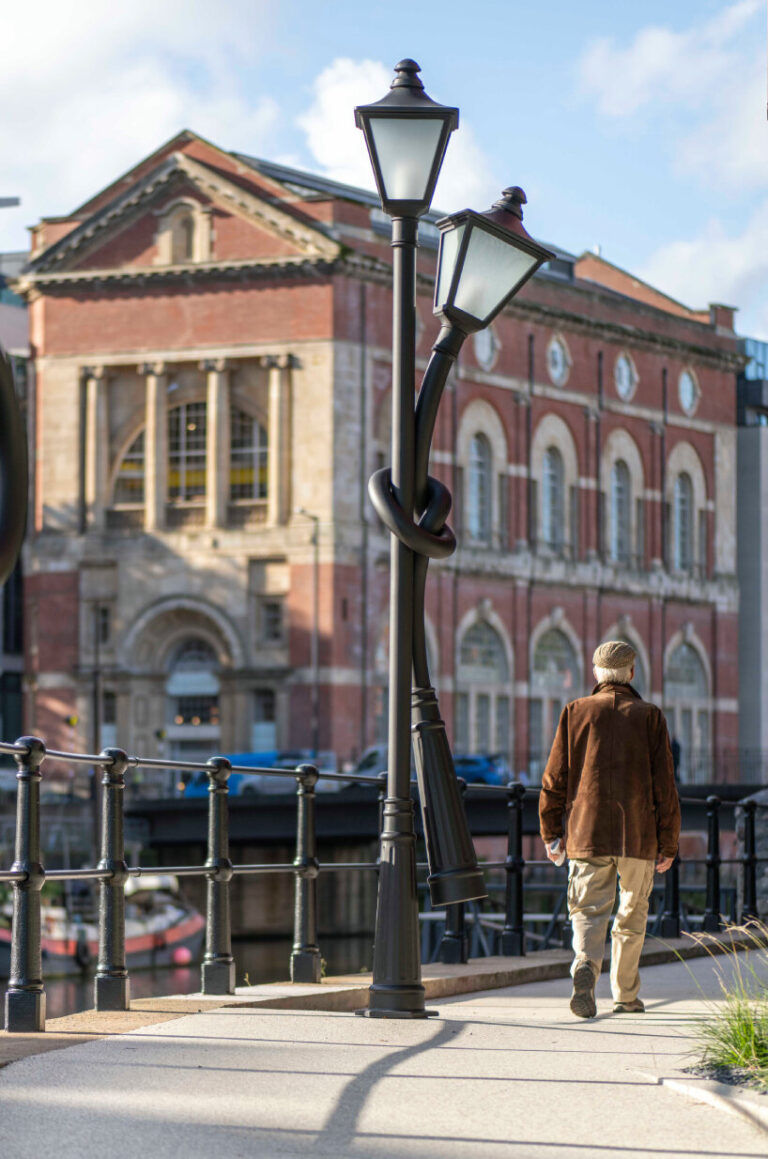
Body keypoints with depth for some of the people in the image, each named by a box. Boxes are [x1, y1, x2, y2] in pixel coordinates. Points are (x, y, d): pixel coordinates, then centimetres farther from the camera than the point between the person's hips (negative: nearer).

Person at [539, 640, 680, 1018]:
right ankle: (626, 995, 19)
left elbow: (554, 778, 3)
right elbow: (665, 786, 0)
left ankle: (586, 966, -30)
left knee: (589, 910, -1)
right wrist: (668, 844, 5)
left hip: (587, 832, 0)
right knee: (632, 914, 13)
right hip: (638, 835, 0)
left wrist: (550, 833, 11)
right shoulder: (649, 717, 2)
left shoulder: (576, 712, 4)